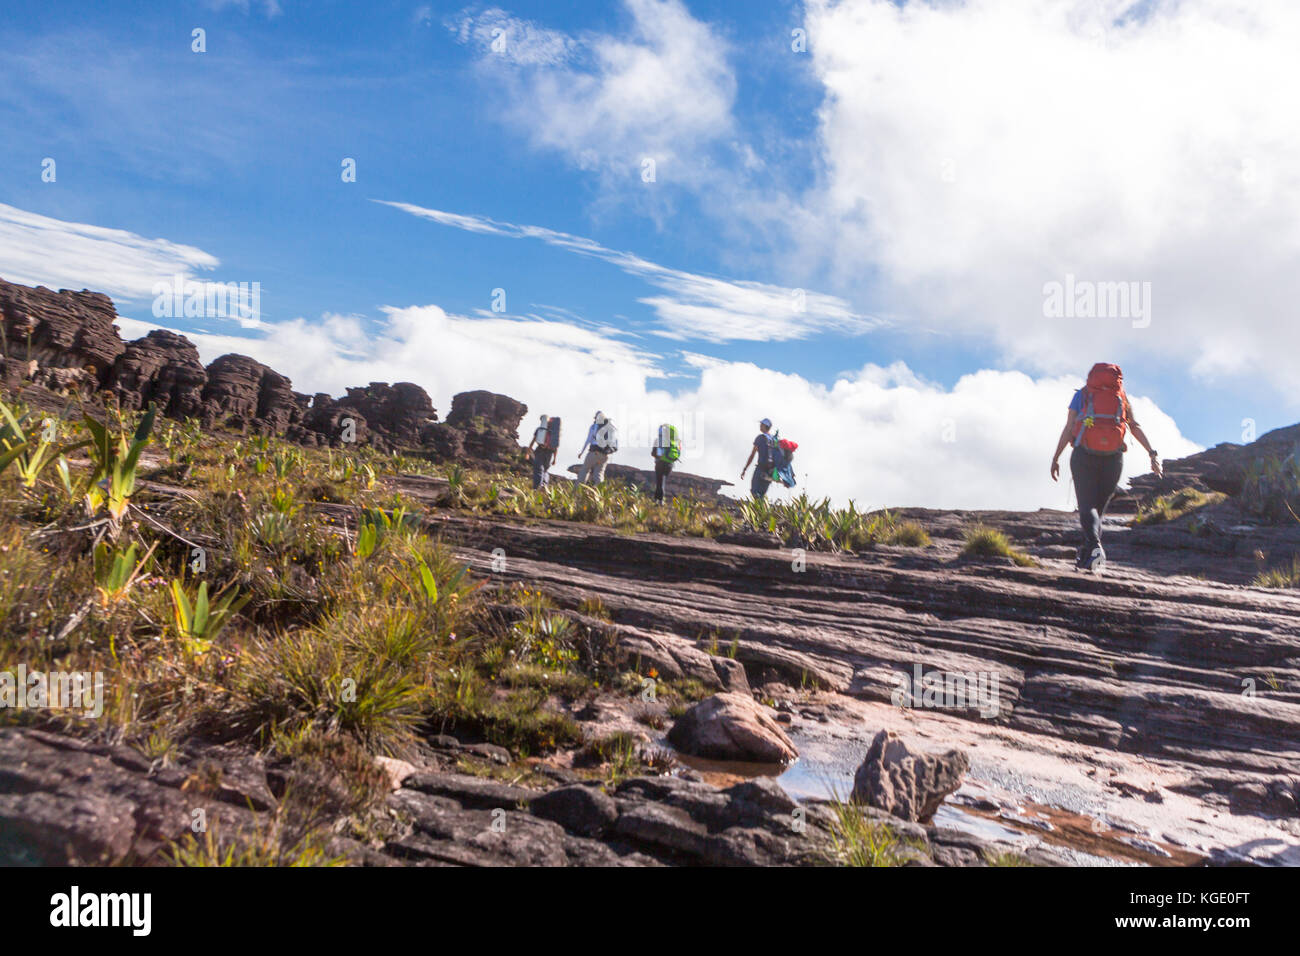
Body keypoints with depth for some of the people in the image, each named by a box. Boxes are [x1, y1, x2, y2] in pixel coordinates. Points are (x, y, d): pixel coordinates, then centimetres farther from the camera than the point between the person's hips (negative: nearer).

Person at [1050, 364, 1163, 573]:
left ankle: (1094, 546, -30)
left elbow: (1068, 428, 2)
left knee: (1087, 506, -4)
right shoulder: (1122, 398, 17)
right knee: (1099, 507, 13)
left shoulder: (1081, 395, 12)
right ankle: (1086, 557, 9)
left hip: (1084, 455, -2)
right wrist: (1152, 454, -2)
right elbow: (1136, 427, 3)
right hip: (1113, 458, 2)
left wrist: (1056, 458, 4)